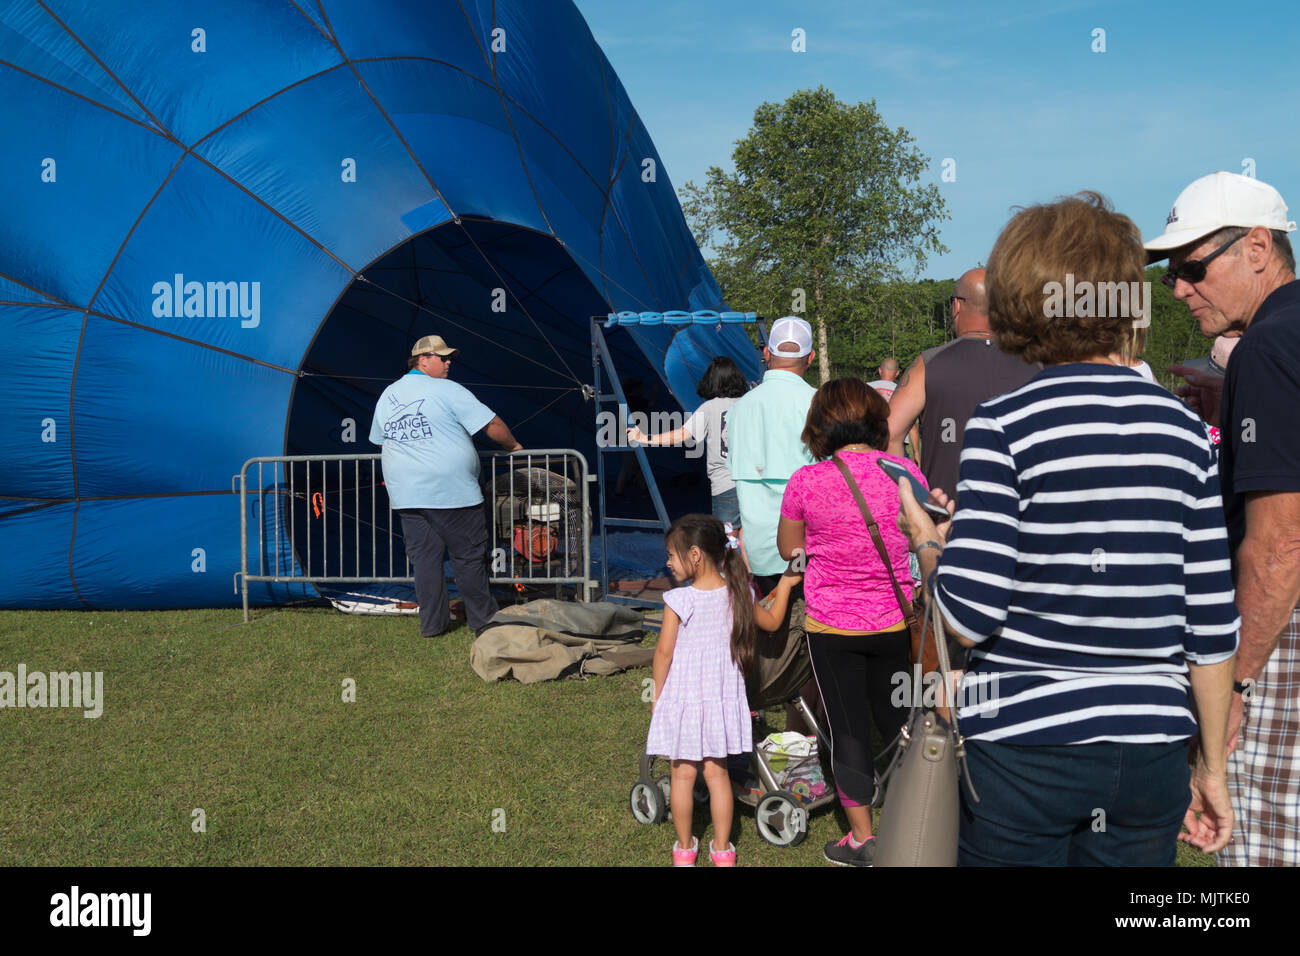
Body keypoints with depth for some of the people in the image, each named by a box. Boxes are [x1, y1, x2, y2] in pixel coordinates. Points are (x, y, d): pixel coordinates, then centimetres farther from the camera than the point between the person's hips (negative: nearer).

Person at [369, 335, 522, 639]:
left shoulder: (387, 396, 13)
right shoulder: (446, 390, -6)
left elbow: (379, 440, 27)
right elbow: (492, 425, -8)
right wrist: (512, 446, 10)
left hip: (406, 495, 6)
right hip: (451, 490, -6)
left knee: (424, 558, 10)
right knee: (469, 557, 4)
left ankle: (432, 624, 14)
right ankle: (483, 620, 11)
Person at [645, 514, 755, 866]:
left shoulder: (678, 601, -17)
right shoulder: (739, 594, -6)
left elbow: (664, 651, -11)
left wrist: (658, 693, 0)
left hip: (682, 694, -3)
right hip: (723, 696, 4)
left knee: (683, 774, 10)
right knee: (716, 772, 14)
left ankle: (684, 847, 23)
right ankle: (722, 849, 21)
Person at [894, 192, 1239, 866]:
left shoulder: (1002, 427, -10)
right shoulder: (1184, 431, 2)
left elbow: (970, 616, -16)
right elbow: (1213, 625, 3)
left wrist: (926, 543, 5)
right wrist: (1213, 766, 14)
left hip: (1023, 747, -4)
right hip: (1150, 754, 4)